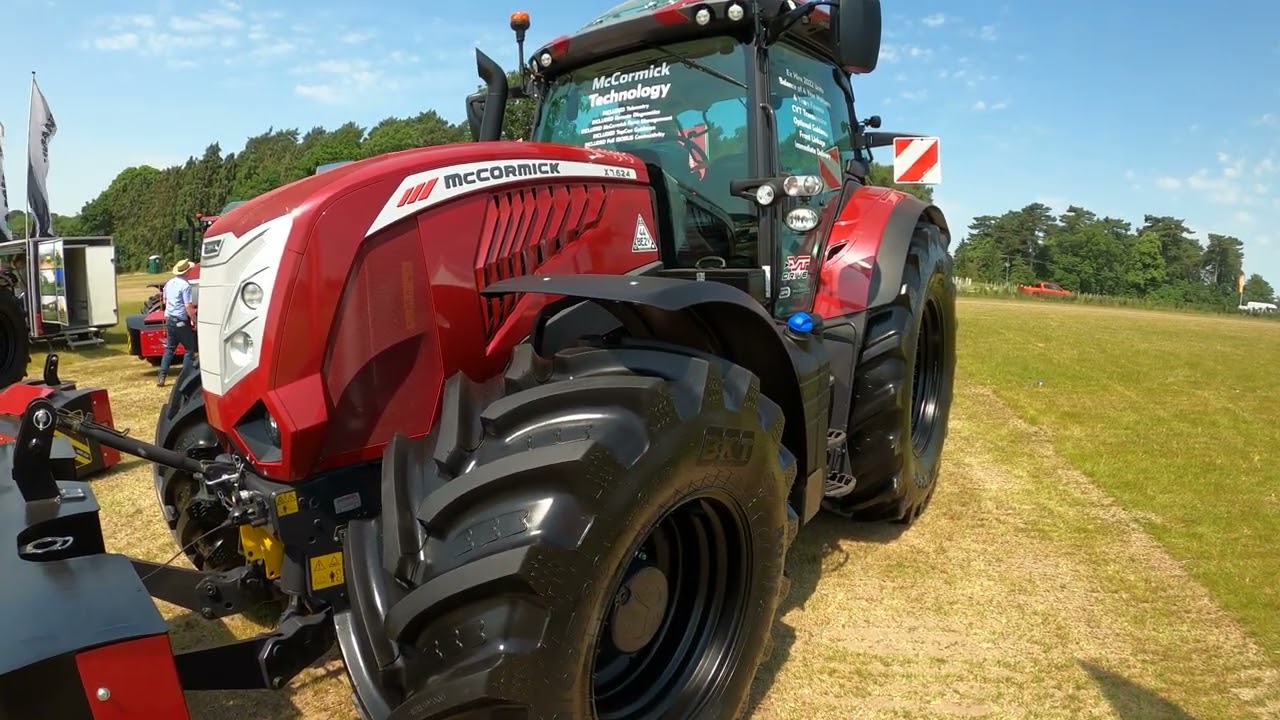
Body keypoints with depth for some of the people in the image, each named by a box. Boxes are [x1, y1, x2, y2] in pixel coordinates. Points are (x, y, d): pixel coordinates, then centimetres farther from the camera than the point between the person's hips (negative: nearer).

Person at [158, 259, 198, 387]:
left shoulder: (169, 283, 9)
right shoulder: (185, 285, -17)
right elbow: (188, 306, -21)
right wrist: (194, 321, -12)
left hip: (169, 320, 8)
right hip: (181, 321, -8)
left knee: (169, 348, 14)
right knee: (189, 349, 2)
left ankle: (161, 378, 11)